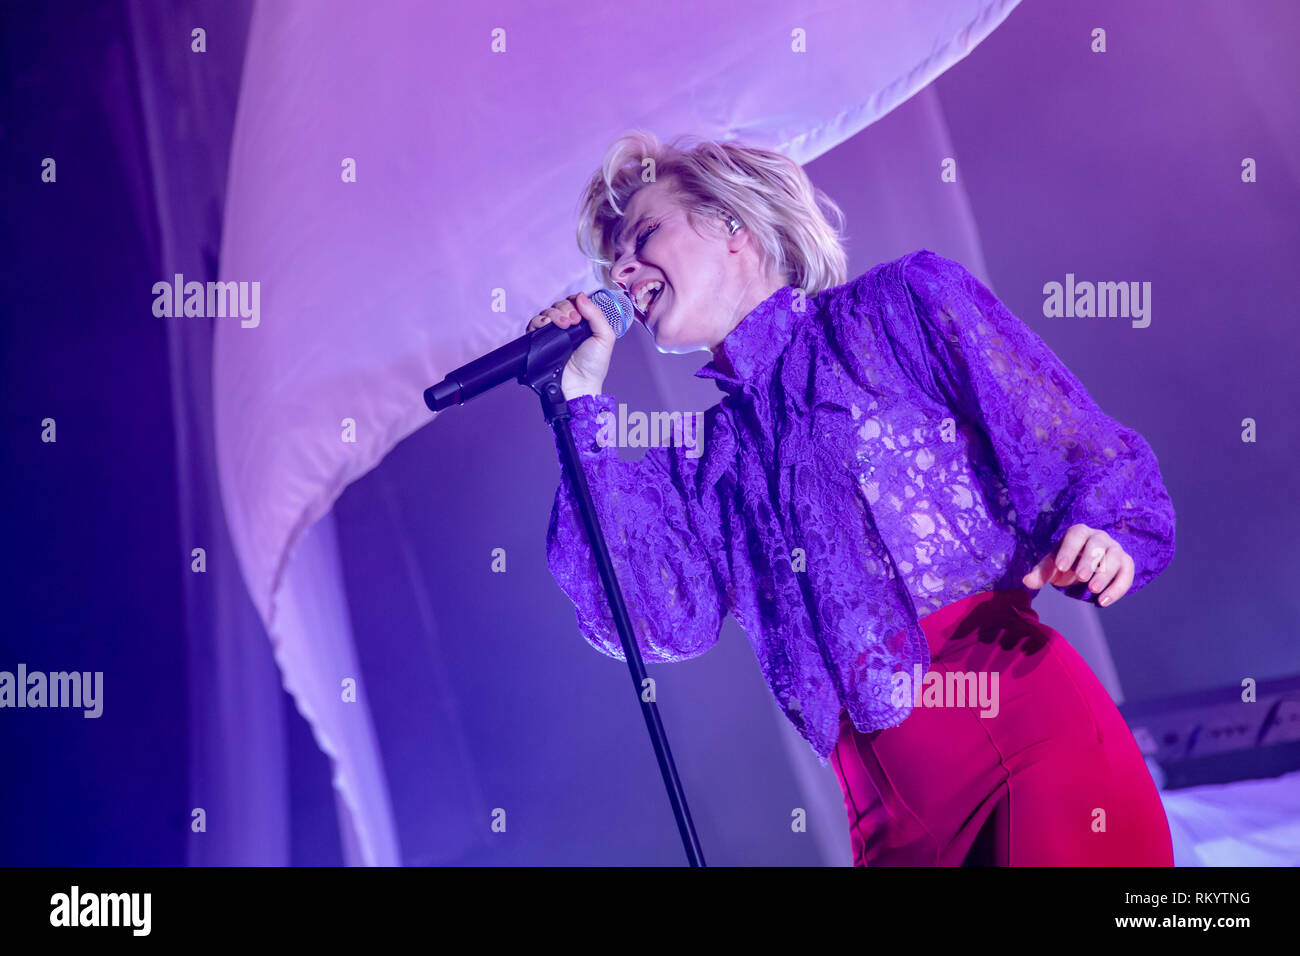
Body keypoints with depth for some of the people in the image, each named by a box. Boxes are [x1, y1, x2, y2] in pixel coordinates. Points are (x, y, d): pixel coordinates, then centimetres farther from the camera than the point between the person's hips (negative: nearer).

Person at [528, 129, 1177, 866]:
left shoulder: (907, 301, 8)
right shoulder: (708, 457, 19)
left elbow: (1086, 455, 2)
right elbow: (662, 620, 1)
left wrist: (1095, 537, -21)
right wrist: (583, 398, 5)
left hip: (1033, 738, -4)